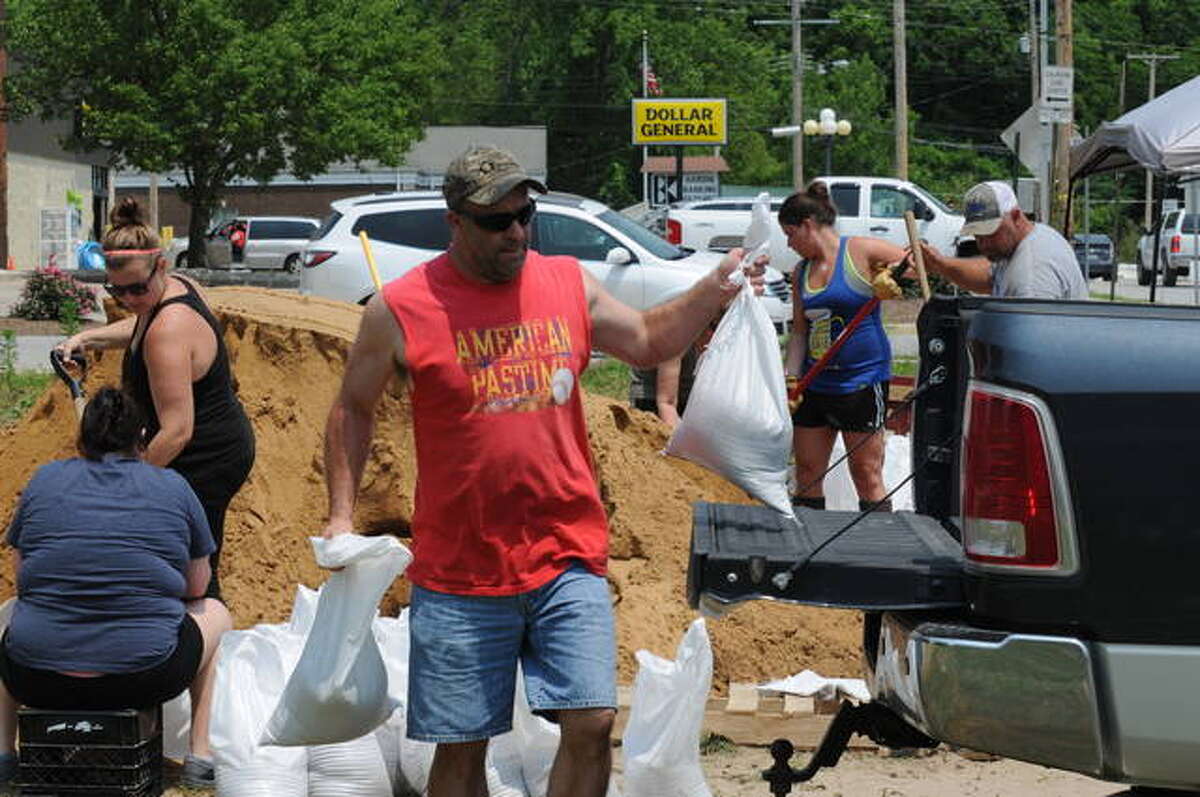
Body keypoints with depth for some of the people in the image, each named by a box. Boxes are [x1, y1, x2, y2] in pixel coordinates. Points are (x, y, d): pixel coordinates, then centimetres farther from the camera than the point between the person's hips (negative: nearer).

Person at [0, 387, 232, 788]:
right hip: (143, 682, -2)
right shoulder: (174, 487, 6)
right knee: (215, 613, 29)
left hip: (38, 681, 2)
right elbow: (197, 588, 16)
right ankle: (202, 757, 23)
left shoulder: (44, 480, 8)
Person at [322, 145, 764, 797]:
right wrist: (341, 514, 2)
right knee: (461, 744, 4)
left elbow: (646, 341, 21)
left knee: (591, 723, -8)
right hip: (460, 570, -2)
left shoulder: (569, 284, 7)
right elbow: (352, 409, 8)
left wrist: (714, 291, 6)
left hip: (567, 555, 2)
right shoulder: (401, 309, -3)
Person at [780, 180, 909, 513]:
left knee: (867, 475, -4)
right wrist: (789, 381, 2)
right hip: (815, 383, 6)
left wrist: (892, 275, -21)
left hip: (862, 379, -6)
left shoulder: (862, 252, -6)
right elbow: (799, 332, 12)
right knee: (807, 473, 8)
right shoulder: (801, 273, 11)